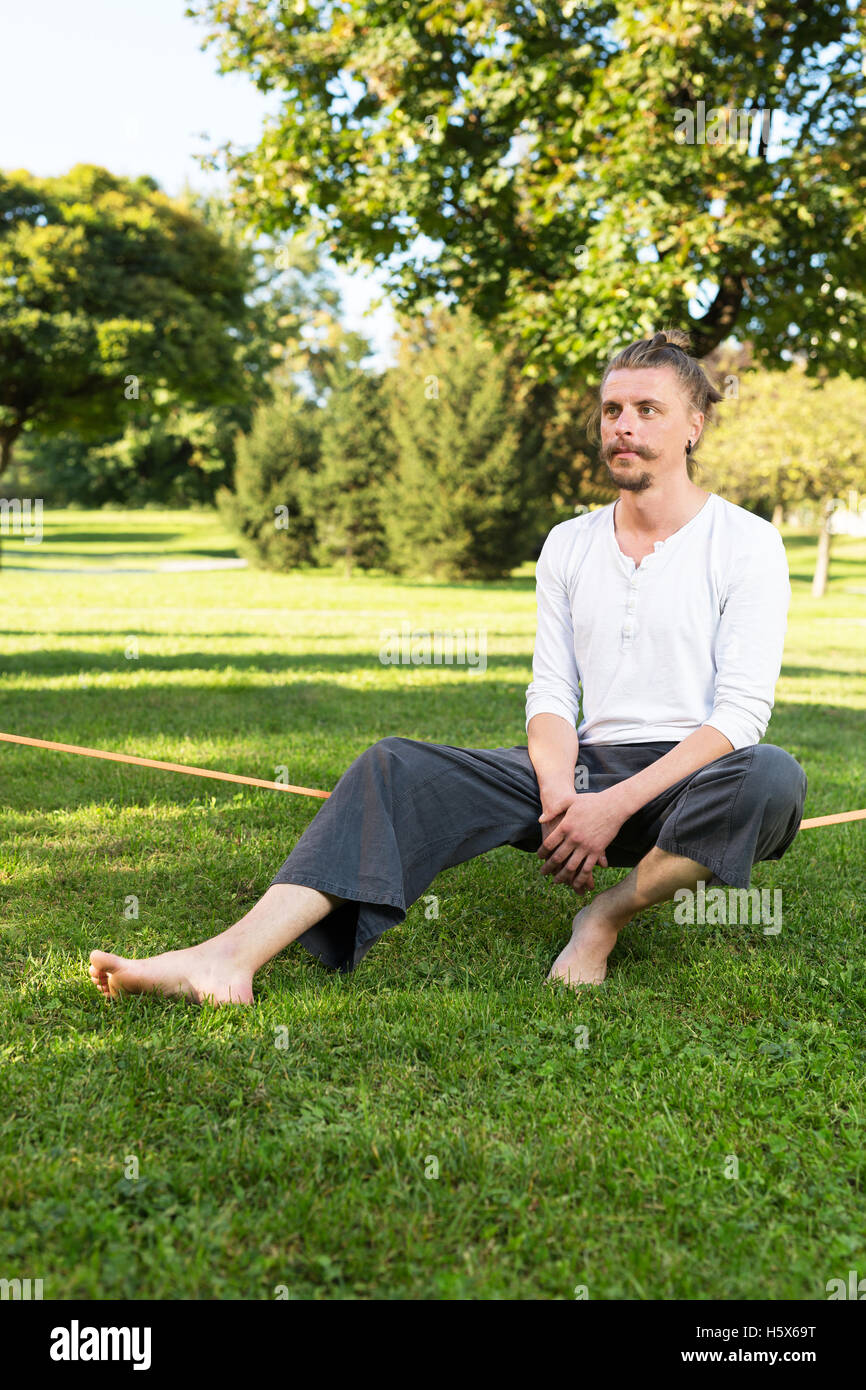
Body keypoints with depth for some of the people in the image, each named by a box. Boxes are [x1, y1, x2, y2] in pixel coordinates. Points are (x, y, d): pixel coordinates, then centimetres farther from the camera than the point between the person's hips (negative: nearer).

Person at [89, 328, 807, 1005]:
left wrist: (614, 805, -21)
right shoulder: (567, 544, 12)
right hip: (587, 770, 3)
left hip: (687, 780, -3)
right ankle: (235, 956, -35)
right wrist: (561, 795, -15)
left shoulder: (747, 541, -2)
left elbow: (742, 710, -11)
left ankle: (609, 915, -16)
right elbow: (551, 691, 6)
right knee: (398, 767, -18)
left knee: (770, 776, -39)